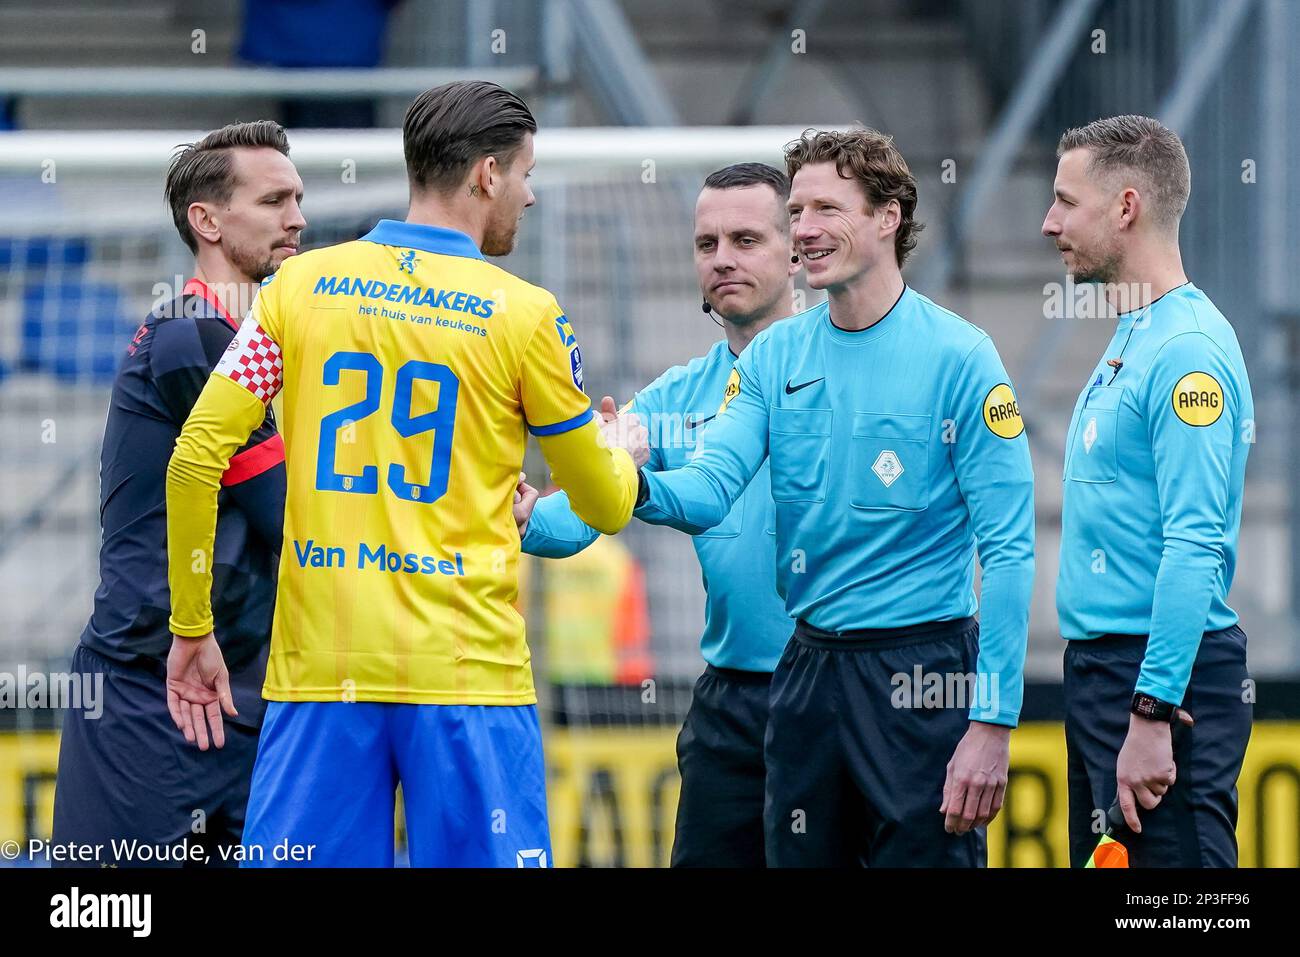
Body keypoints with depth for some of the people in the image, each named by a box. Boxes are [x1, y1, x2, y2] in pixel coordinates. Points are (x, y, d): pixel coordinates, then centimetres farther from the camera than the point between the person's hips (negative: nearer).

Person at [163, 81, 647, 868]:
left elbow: (194, 460, 1)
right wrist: (625, 452, 33)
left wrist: (193, 628, 10)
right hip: (467, 676, -2)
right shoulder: (525, 314, -1)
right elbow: (606, 507, 9)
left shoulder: (302, 285, 5)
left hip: (317, 672, 3)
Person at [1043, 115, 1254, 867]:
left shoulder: (1188, 349, -16)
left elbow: (1195, 546, -22)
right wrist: (1115, 699, 18)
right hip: (1102, 665, 10)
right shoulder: (1131, 340, 16)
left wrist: (1153, 714, -25)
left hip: (1165, 675, -10)